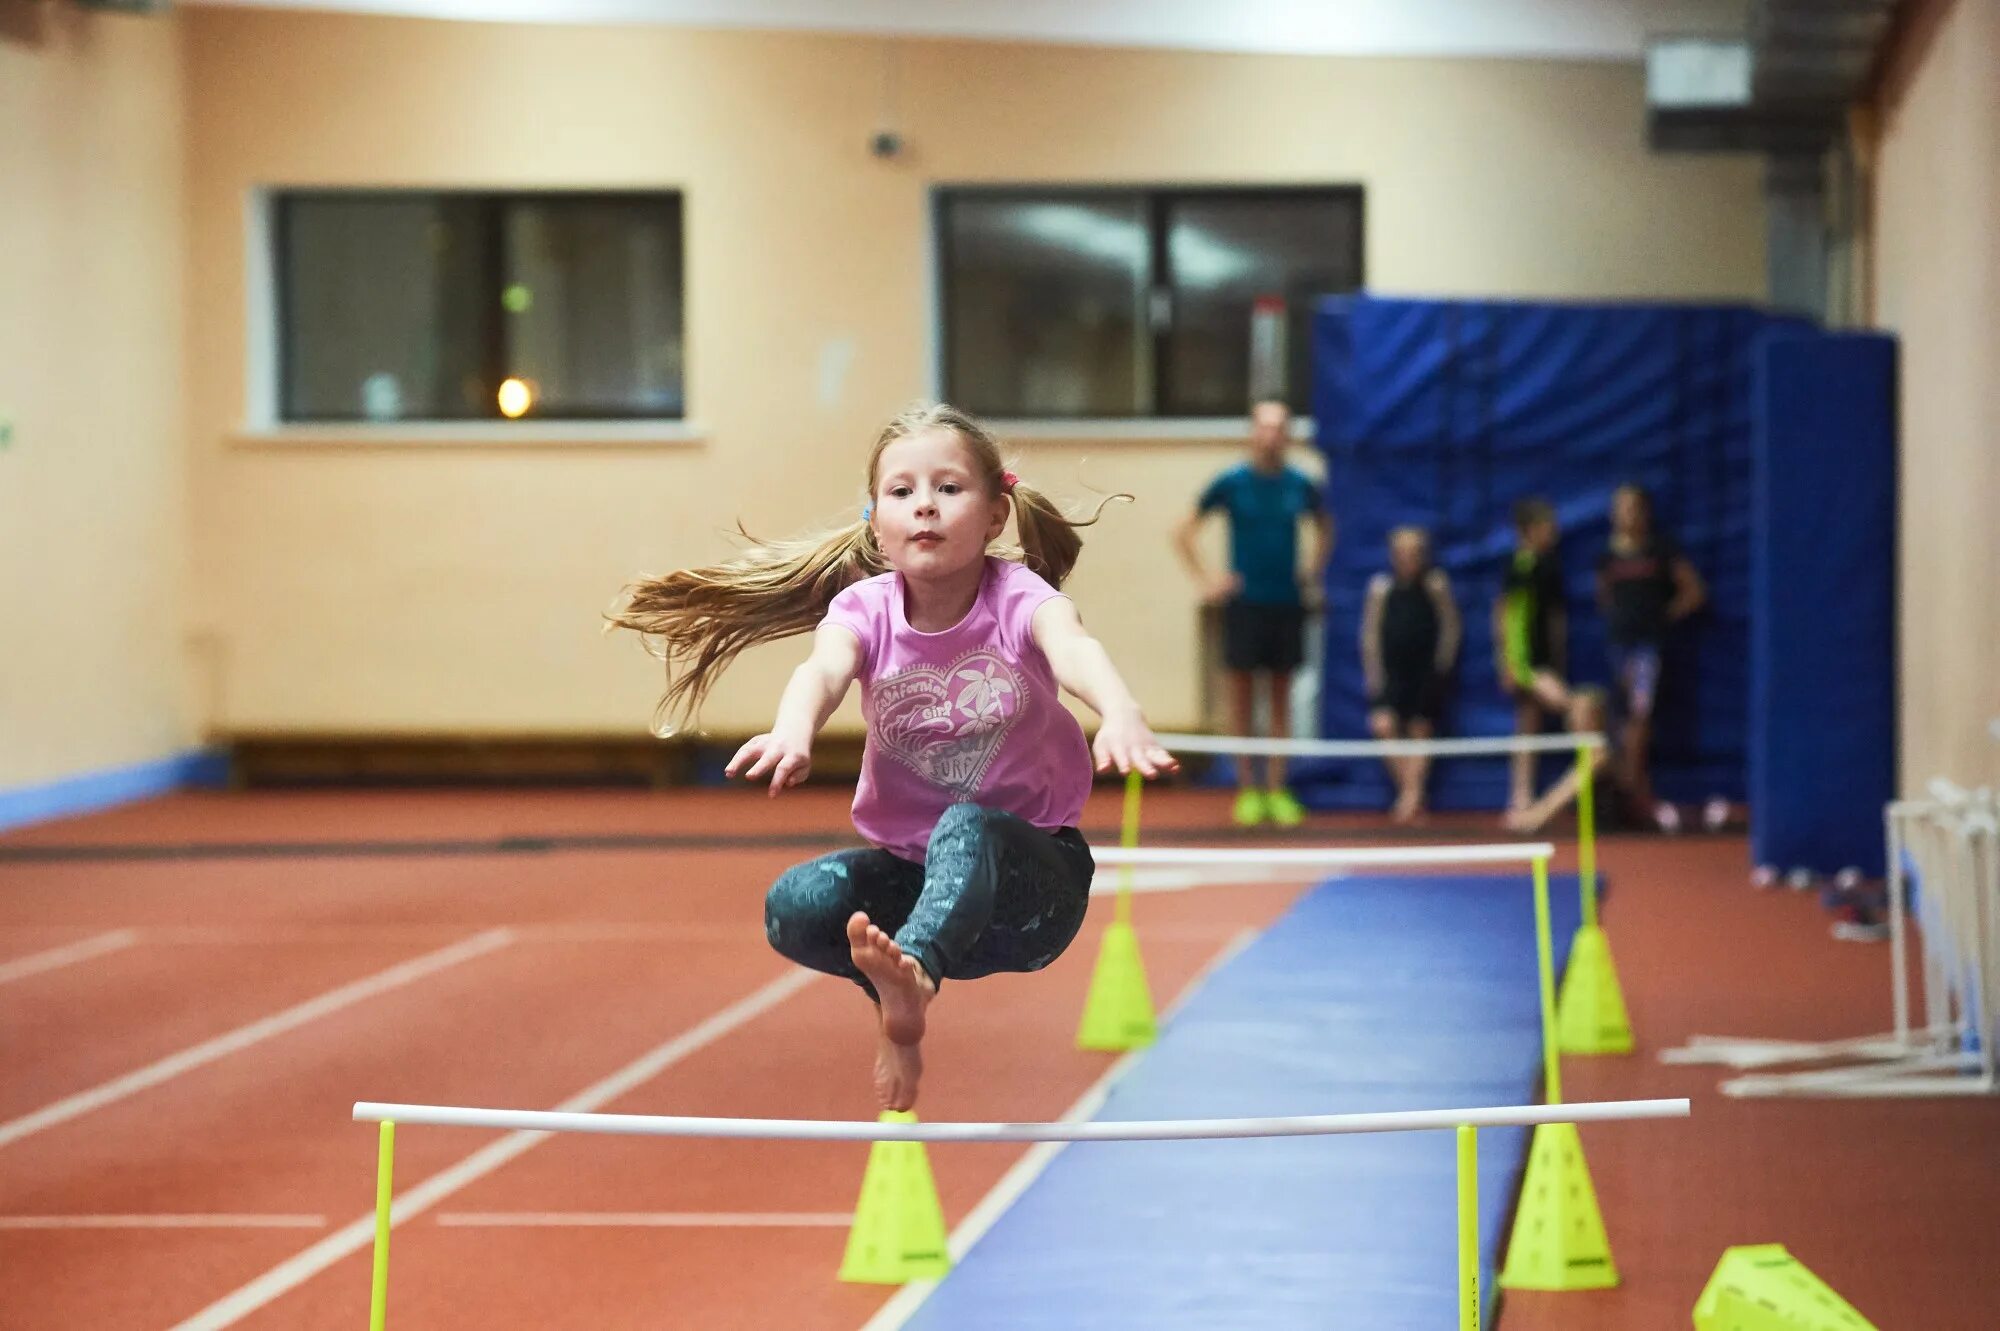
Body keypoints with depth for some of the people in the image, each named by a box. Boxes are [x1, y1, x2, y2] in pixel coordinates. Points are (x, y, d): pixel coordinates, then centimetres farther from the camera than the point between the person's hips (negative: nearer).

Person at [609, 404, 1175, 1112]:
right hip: (906, 863, 3)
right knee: (793, 905, -26)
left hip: (1027, 874, -3)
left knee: (967, 827, -39)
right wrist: (793, 730, -57)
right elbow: (824, 668, -31)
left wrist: (1121, 714, -63)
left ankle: (914, 971, -61)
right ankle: (898, 996, -5)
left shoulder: (1016, 596, -13)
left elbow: (1072, 646, -37)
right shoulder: (865, 608, -7)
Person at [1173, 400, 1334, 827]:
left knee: (1281, 698, 5)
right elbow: (1183, 531, 3)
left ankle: (1276, 789, 9)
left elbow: (1324, 528, 25)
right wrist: (1206, 580, -4)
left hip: (1287, 603, 3)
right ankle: (1247, 790, 4)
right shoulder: (1231, 483, -3)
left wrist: (1314, 574, 14)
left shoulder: (1300, 486, 6)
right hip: (1245, 603, -3)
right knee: (1243, 693, 0)